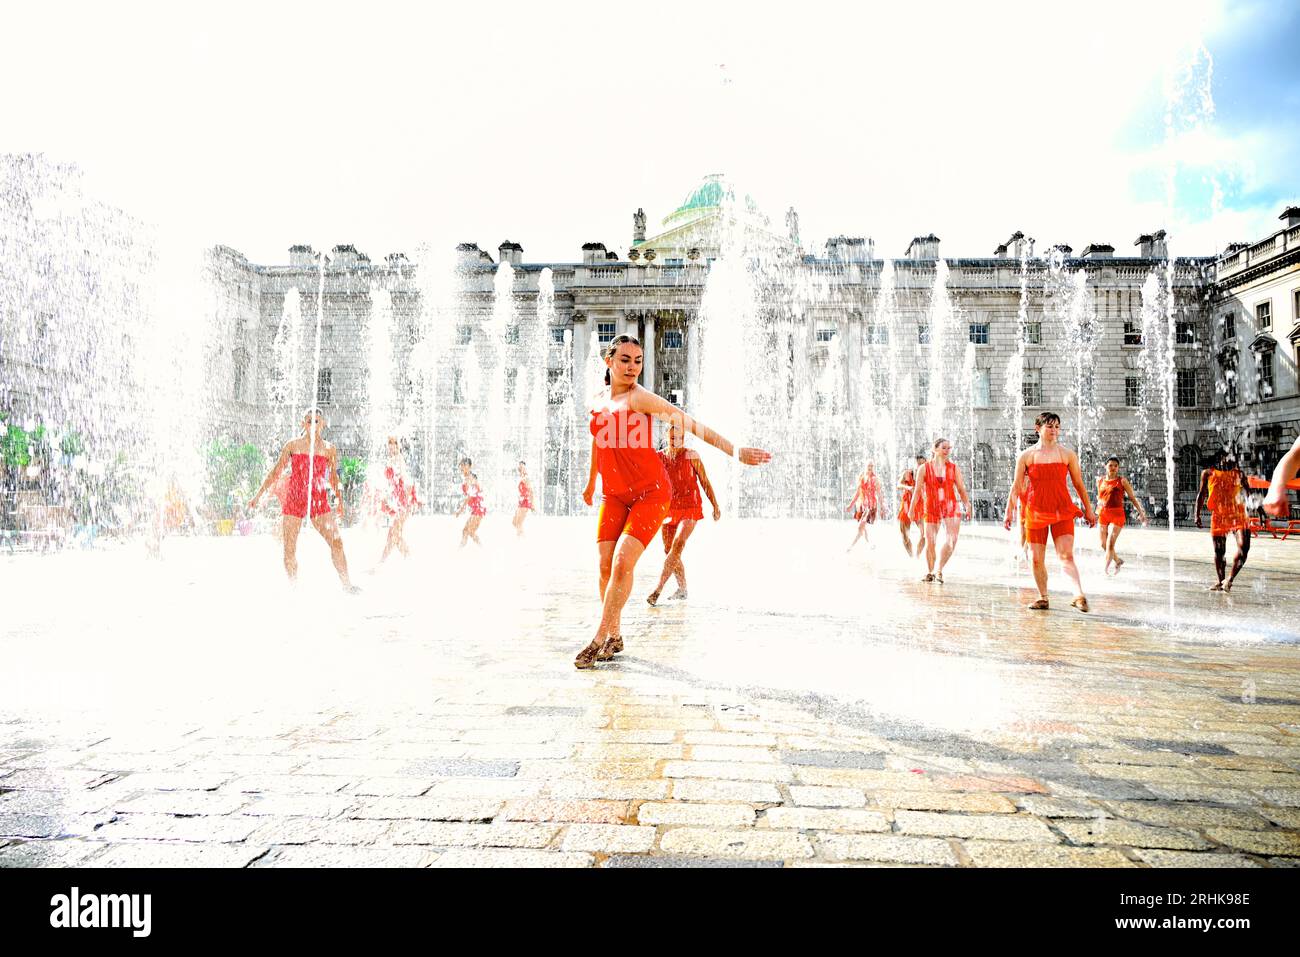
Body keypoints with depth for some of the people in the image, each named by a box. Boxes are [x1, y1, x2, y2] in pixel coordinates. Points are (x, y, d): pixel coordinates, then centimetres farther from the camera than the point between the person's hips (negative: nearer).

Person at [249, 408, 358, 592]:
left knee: (336, 541, -10)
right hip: (293, 498, 0)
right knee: (289, 548, 1)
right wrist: (259, 495, 8)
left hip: (319, 500, 0)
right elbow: (275, 472, 9)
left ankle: (346, 584, 1)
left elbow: (334, 477, 15)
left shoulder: (330, 449, 6)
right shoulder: (292, 445, 5)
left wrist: (340, 500, 11)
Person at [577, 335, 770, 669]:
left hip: (650, 493, -6)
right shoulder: (597, 400, 9)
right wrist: (591, 482, 37)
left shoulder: (638, 397, -12)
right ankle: (614, 637, 17)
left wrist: (734, 451, -22)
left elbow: (690, 423, -17)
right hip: (614, 495, 6)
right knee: (606, 566, -1)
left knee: (622, 563, -17)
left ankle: (600, 639, -4)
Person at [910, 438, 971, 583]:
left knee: (951, 540, -14)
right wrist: (912, 508, -1)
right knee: (930, 542, 0)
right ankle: (929, 572, 20)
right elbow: (918, 491, 4)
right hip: (931, 508, -1)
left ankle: (940, 571, 3)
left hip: (951, 507, 1)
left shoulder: (954, 468, 7)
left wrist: (967, 505, -7)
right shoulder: (924, 468, 3)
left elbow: (961, 489, 6)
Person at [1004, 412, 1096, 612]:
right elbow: (1016, 486, 6)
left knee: (1066, 555, -14)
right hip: (1036, 511, 1)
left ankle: (1079, 595, -22)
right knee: (1037, 559, 5)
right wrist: (1009, 511, 1)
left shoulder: (1067, 454, 5)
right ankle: (1043, 597, 18)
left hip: (1062, 510, 0)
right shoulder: (1026, 456, 3)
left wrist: (1088, 510, 12)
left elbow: (1079, 484, 11)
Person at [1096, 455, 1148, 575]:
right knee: (1103, 544, 8)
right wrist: (1097, 511, 22)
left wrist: (1140, 512, -3)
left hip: (1117, 514, -4)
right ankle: (1118, 561, 32)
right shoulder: (1100, 481, 10)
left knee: (1110, 543, -13)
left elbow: (1132, 498, 2)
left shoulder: (1122, 481, 0)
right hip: (1102, 514, 4)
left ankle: (1106, 568, -4)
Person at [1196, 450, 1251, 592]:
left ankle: (1230, 579, -2)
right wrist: (1197, 515, 8)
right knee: (1219, 551, 6)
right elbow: (1201, 494, 12)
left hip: (1238, 515, 0)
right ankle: (1220, 581, 23)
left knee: (1244, 547, -16)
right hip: (1219, 516, 0)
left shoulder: (1239, 474, 8)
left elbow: (1248, 492, 17)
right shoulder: (1208, 473, 7)